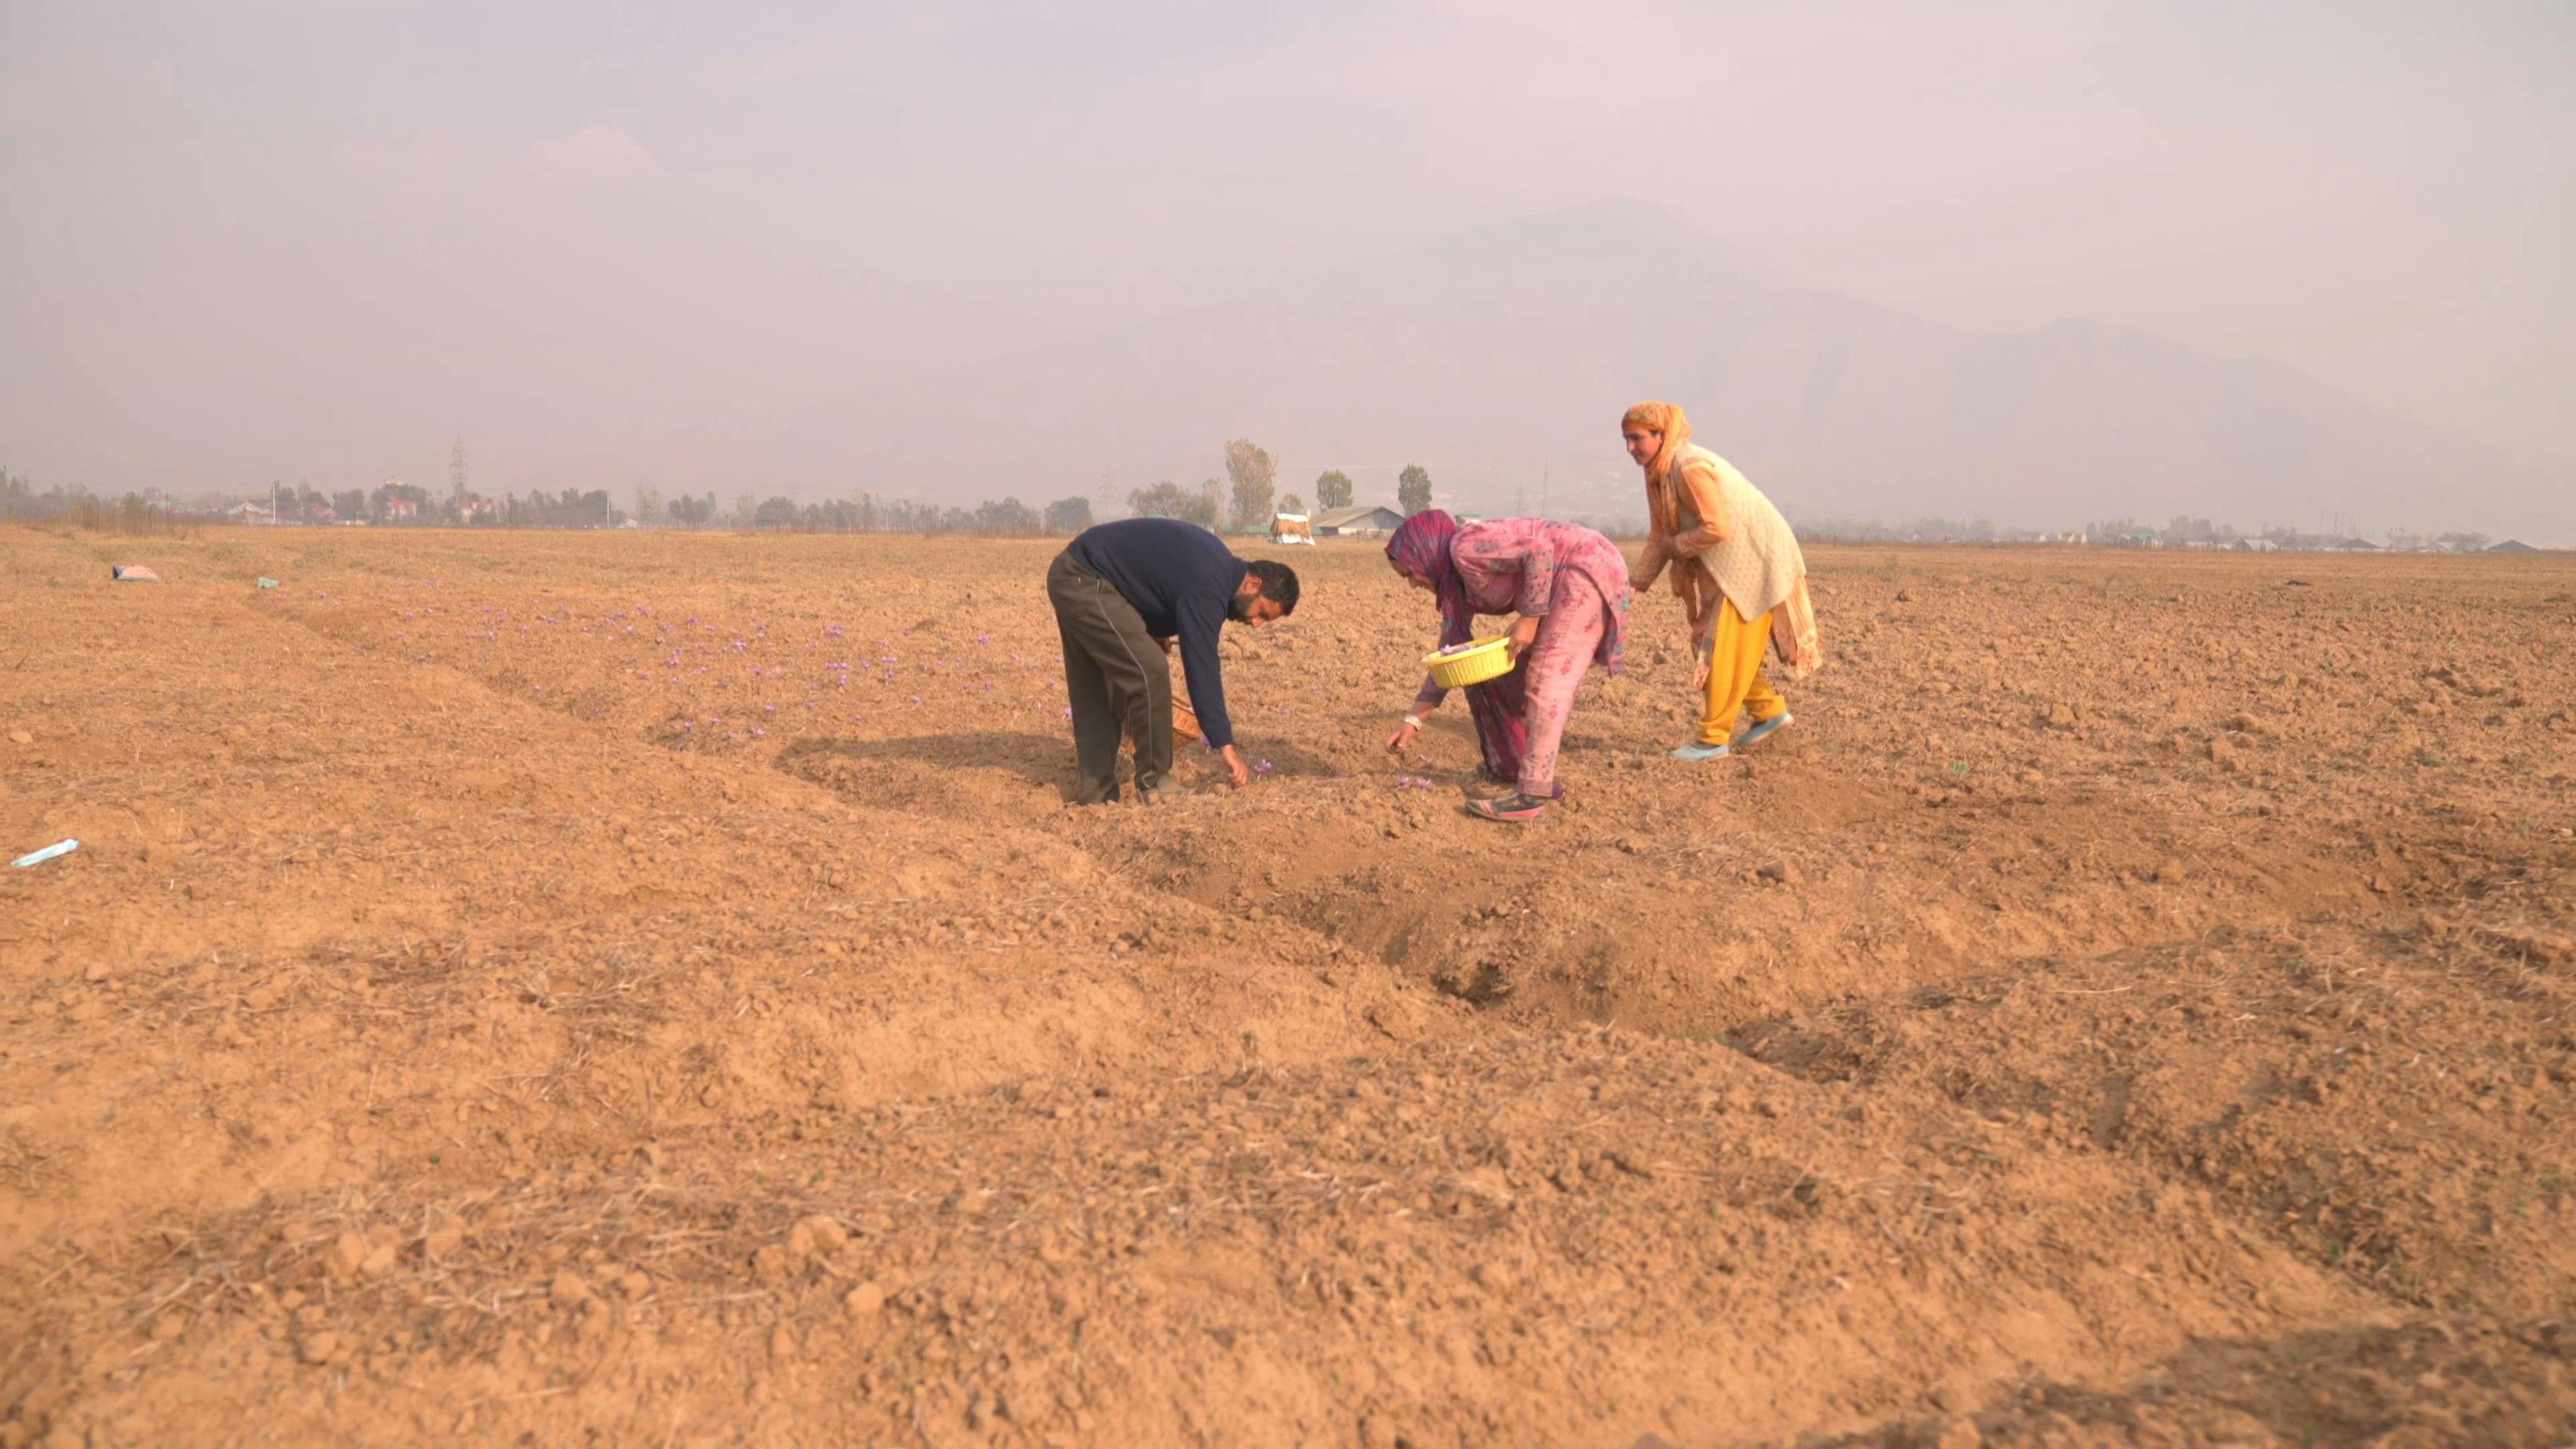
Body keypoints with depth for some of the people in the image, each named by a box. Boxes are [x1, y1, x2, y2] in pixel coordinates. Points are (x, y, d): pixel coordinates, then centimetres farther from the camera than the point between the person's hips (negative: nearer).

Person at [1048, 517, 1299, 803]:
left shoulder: (1219, 565, 8)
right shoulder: (1207, 589, -23)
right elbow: (1202, 669, -27)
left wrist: (1156, 631, 9)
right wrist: (1226, 747, -26)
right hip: (1085, 582, -11)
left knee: (1093, 693, 13)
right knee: (1149, 672, -14)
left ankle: (1096, 791, 18)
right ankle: (1154, 783, -4)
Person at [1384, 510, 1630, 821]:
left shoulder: (1465, 547, -14)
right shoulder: (1458, 586, 14)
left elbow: (1539, 550, -25)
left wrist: (1529, 619, -22)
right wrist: (1413, 719, 15)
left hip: (1590, 567, -10)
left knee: (1546, 679, -15)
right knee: (1519, 675, 15)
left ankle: (1531, 796, -19)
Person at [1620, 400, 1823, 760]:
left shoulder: (1690, 467, -26)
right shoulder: (1656, 473, 3)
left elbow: (1716, 529, -31)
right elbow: (1659, 536, 7)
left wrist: (1675, 545, -17)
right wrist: (1638, 584, -1)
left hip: (1756, 559, -10)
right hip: (1728, 566, 10)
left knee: (1724, 646, -6)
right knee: (1708, 640, 15)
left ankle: (1713, 738, 2)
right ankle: (1768, 710, 28)